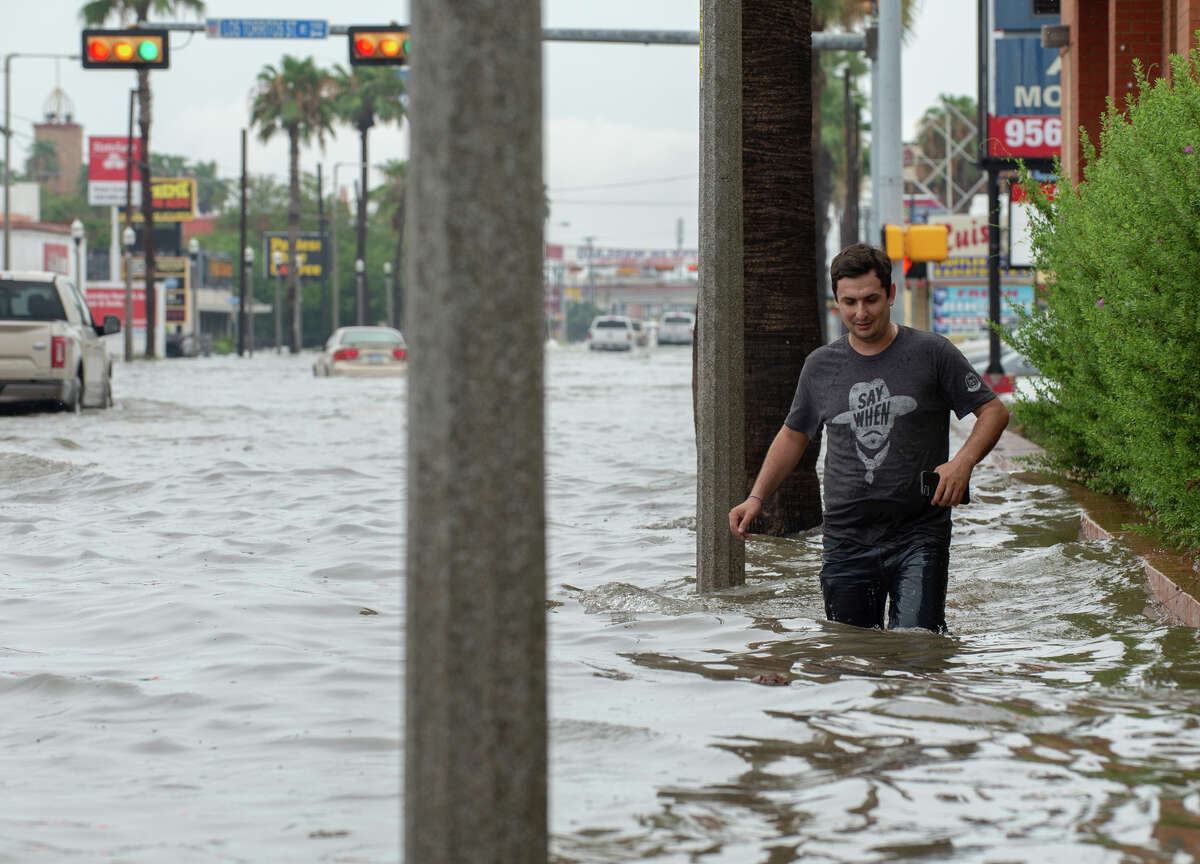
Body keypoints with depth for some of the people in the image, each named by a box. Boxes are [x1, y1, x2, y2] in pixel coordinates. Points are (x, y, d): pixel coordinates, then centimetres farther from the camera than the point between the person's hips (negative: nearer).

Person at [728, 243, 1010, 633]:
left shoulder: (931, 353, 0)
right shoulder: (820, 366, 10)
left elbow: (994, 411, 3)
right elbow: (794, 435, 23)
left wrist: (963, 460, -15)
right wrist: (757, 497, 14)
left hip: (918, 538, -3)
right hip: (846, 541, 3)